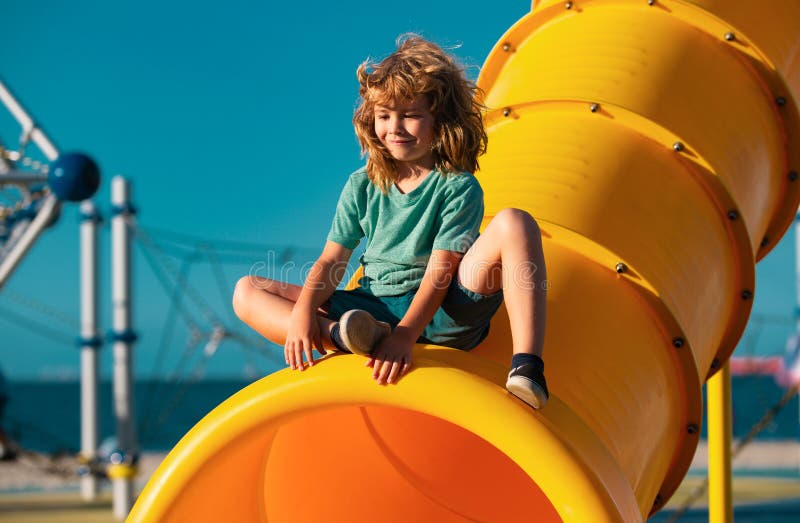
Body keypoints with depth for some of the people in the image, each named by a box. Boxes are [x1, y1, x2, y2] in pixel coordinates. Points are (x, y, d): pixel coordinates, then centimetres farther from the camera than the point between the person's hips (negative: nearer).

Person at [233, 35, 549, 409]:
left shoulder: (458, 188, -3)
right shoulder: (362, 186, 11)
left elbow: (440, 270, -15)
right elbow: (332, 260, 5)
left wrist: (404, 335, -30)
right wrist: (304, 311, -16)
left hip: (441, 313, -4)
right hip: (375, 308, 4)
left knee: (513, 223, -25)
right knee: (247, 291, -6)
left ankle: (526, 365, -40)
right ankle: (342, 337, -36)